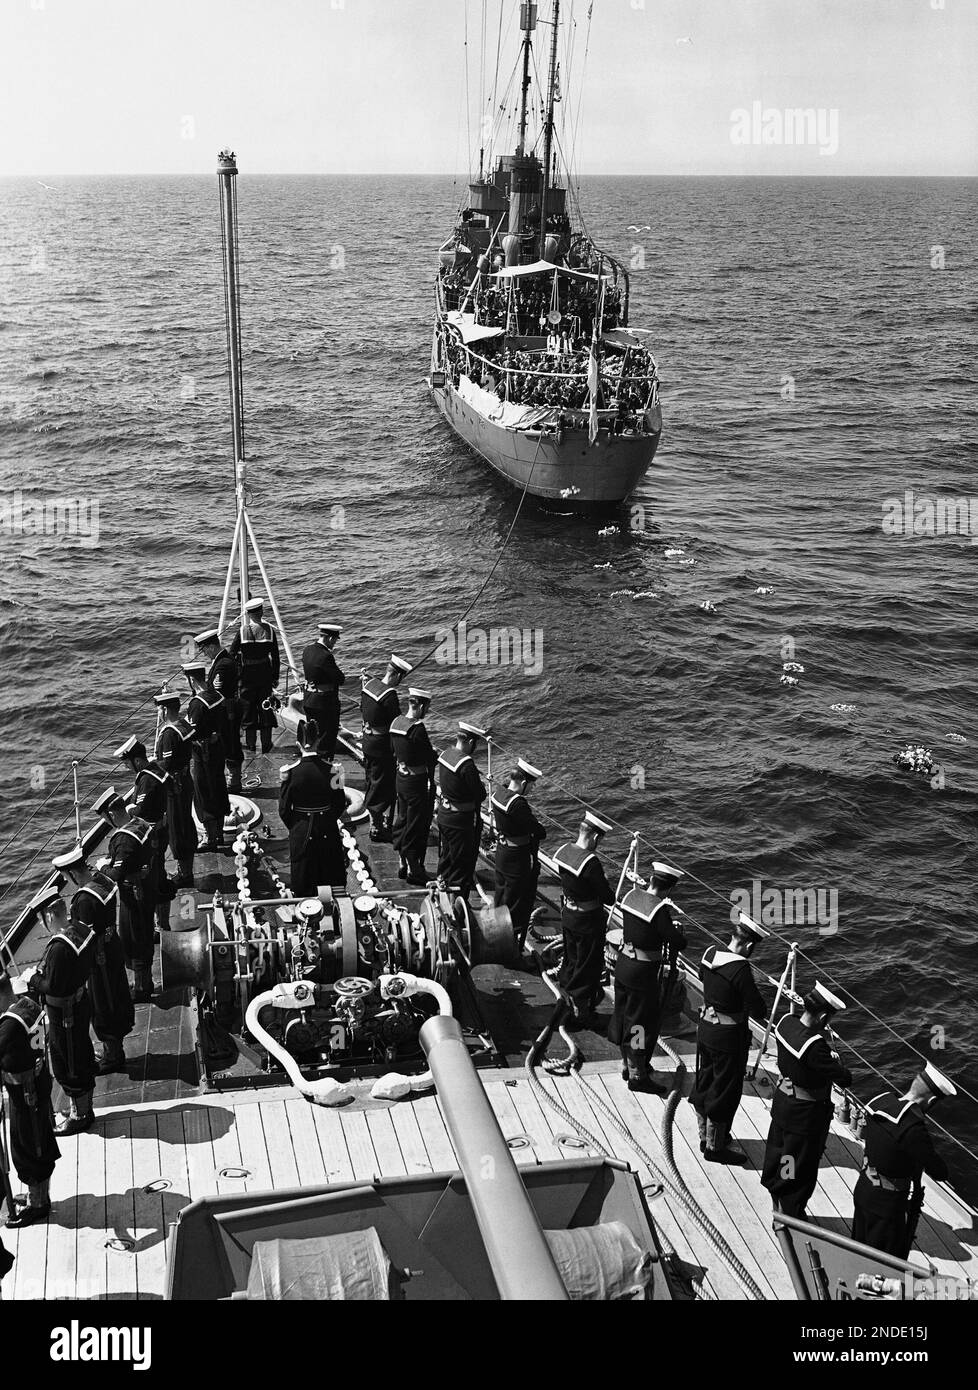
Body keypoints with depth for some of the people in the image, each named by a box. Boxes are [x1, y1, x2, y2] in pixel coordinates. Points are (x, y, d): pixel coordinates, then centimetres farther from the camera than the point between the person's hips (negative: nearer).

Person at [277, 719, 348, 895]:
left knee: (303, 888, 12)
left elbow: (284, 808, -8)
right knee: (333, 881, 16)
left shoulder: (290, 771, -16)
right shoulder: (331, 769, -13)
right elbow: (340, 803, -3)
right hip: (328, 832, 1)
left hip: (301, 833, -1)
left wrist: (294, 827, 11)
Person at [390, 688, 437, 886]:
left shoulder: (396, 722, 2)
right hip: (416, 782, -8)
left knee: (402, 822, 19)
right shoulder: (417, 728, -24)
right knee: (416, 827, 3)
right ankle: (414, 871, 11)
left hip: (400, 779, 8)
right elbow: (430, 757, -18)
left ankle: (403, 864, 30)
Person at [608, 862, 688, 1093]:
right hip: (644, 972, -8)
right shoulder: (660, 910, -23)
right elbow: (679, 943, -19)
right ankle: (637, 1076, 17)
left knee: (624, 1017, 21)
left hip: (623, 964, 8)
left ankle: (627, 1064, 38)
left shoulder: (631, 895, -2)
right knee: (642, 1022, 6)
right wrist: (677, 930, 2)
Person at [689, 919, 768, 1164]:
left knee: (704, 1082, 21)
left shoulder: (709, 953, -4)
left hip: (705, 1027, 8)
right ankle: (715, 1147, 22)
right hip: (729, 1036, -8)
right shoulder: (740, 968, -27)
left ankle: (706, 1136, 38)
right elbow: (758, 1011, -23)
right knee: (725, 1090, 8)